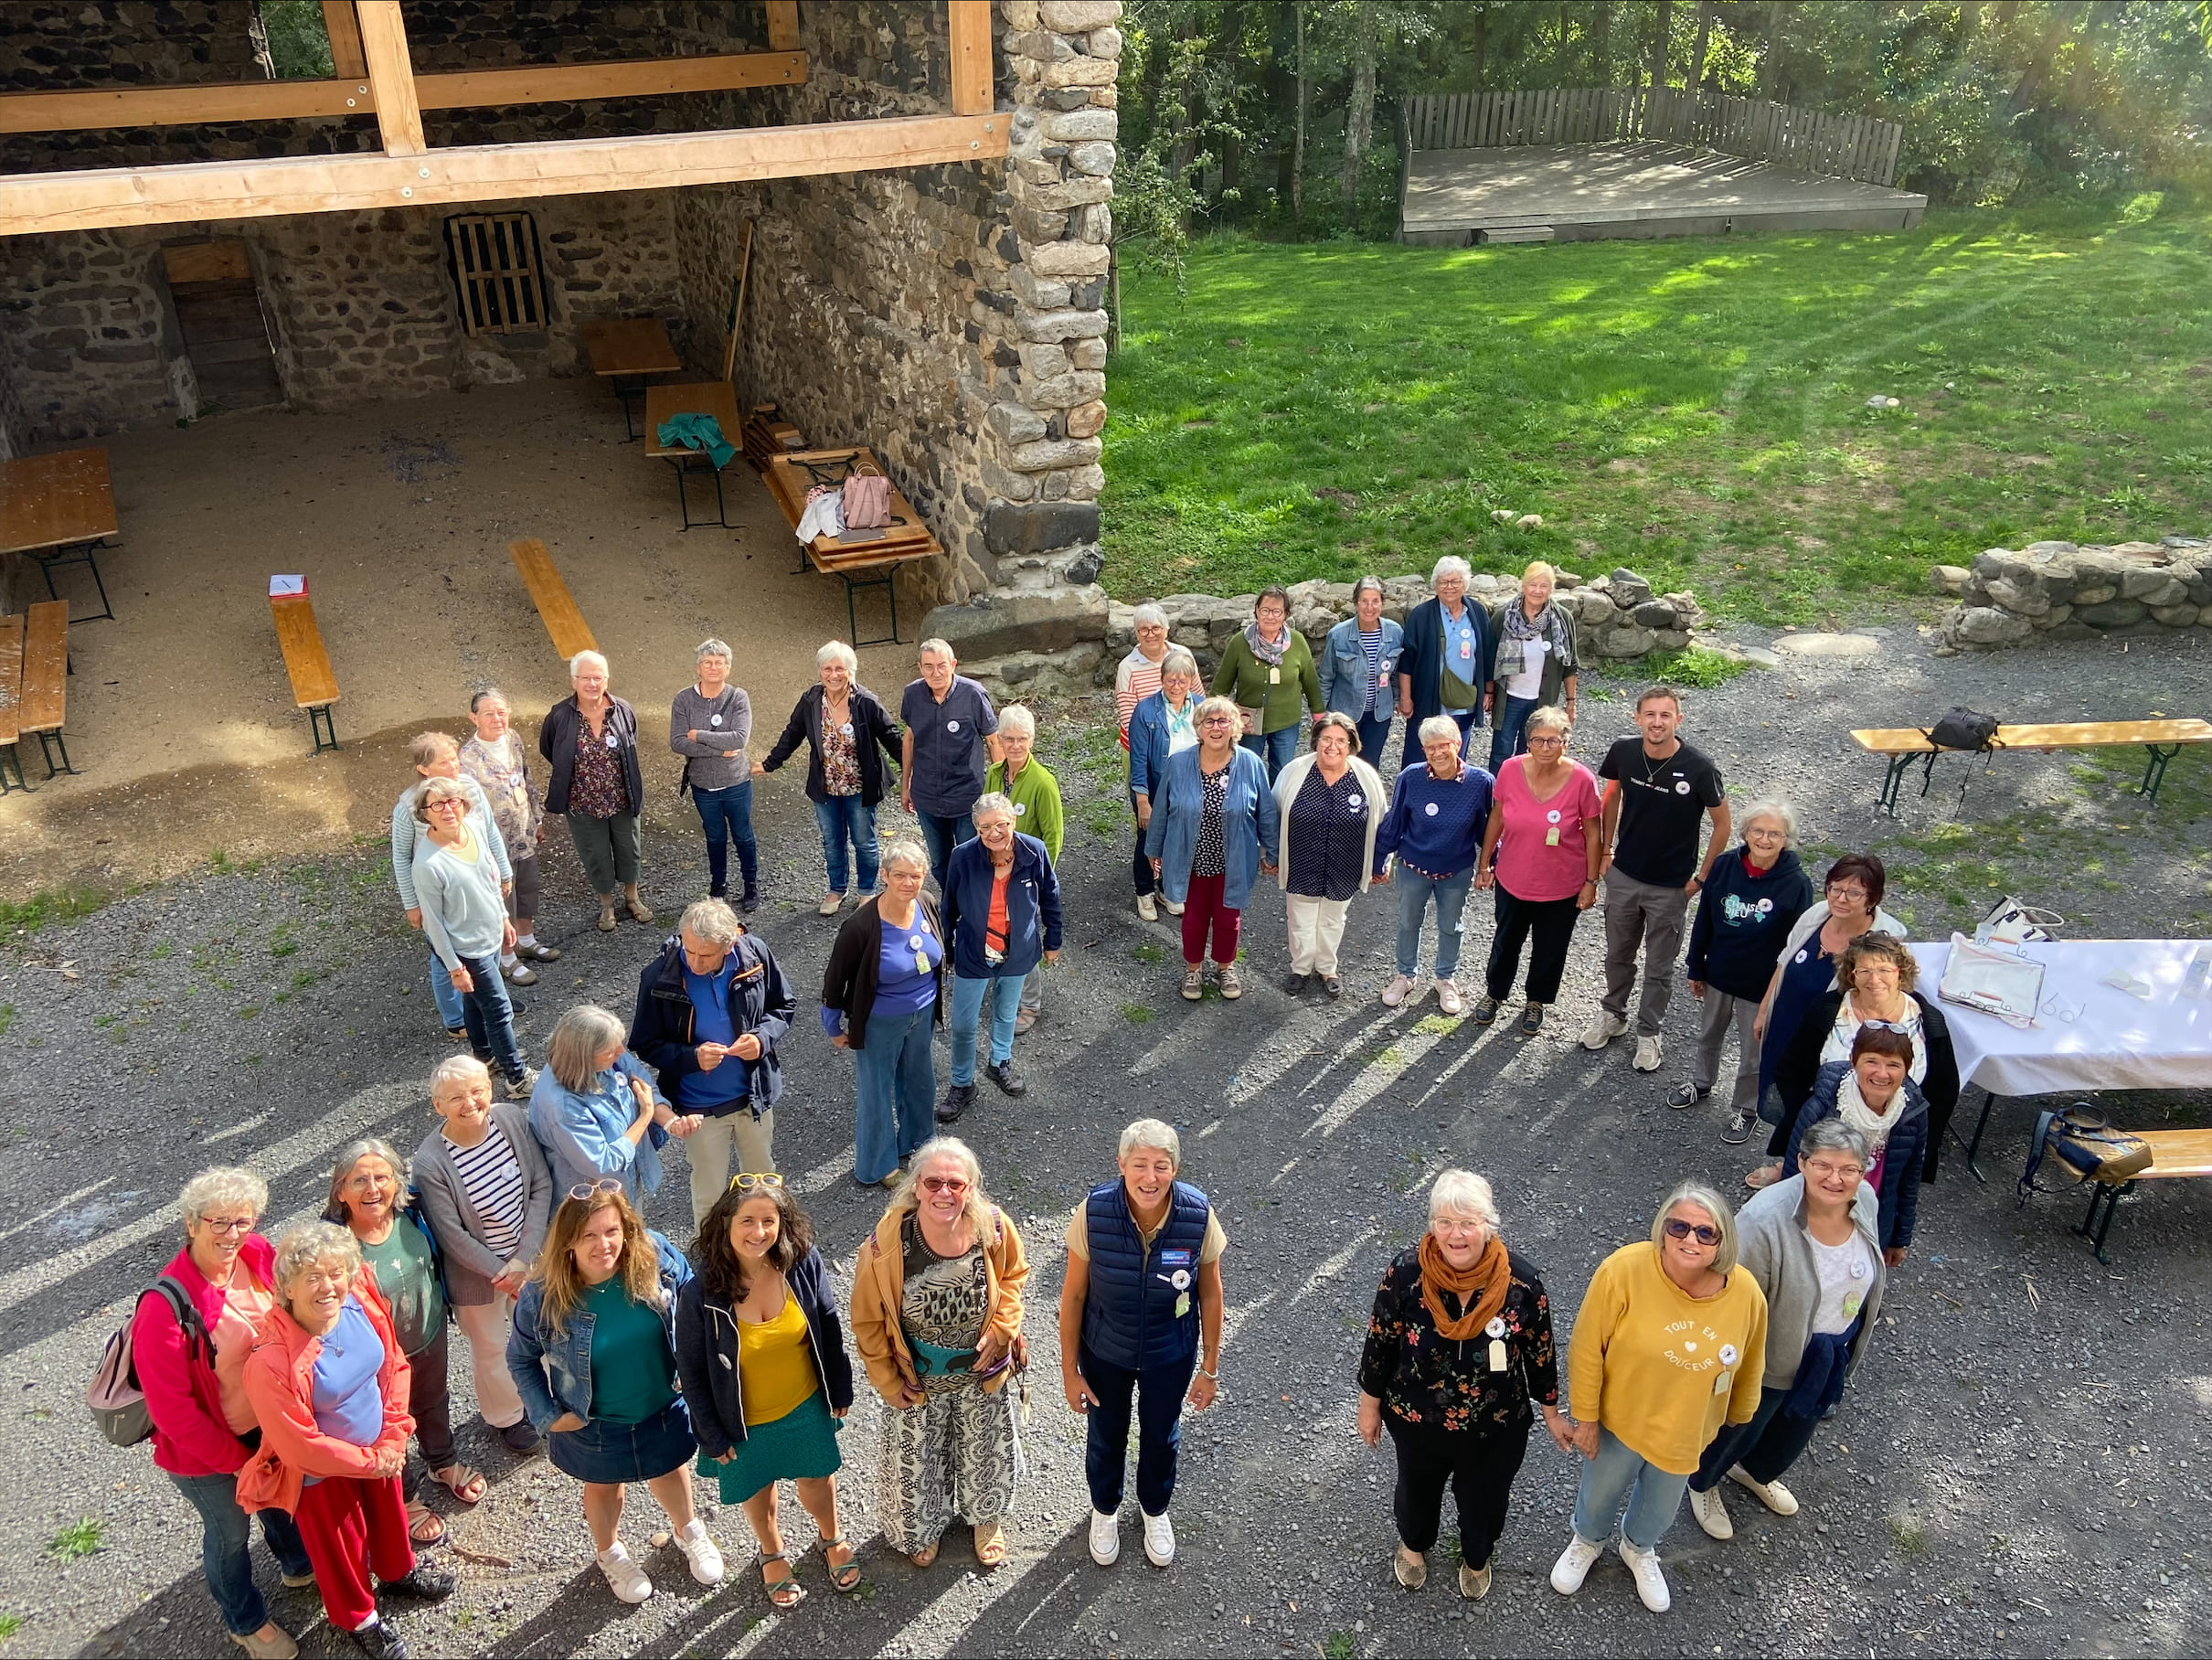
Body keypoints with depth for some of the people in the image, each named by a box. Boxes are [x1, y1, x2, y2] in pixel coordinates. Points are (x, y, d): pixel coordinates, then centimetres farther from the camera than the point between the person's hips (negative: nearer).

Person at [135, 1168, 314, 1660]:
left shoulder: (261, 1258, -18)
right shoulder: (166, 1307, -32)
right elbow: (172, 1409, -23)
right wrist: (235, 1459, -14)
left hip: (267, 1423, 5)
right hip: (205, 1450, -4)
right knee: (231, 1533, 20)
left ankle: (299, 1565, 60)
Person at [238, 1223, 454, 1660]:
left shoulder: (362, 1302, -21)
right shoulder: (271, 1361, -36)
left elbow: (394, 1365, -4)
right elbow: (298, 1444, -26)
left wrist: (393, 1438, -9)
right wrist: (369, 1462, -16)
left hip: (379, 1450, 5)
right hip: (320, 1473, -5)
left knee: (388, 1512, 31)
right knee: (339, 1546, 22)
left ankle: (398, 1571, 62)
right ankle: (359, 1619, 50)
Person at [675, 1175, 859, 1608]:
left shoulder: (804, 1264, -23)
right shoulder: (700, 1293, -29)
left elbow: (830, 1332, -6)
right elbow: (692, 1373, -15)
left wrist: (840, 1391, 3)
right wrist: (713, 1437, -7)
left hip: (806, 1406, 1)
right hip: (744, 1422, -1)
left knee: (816, 1479, 24)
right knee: (758, 1489, 25)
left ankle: (833, 1539, 57)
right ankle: (773, 1554, 57)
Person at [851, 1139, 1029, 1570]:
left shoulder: (994, 1228, -25)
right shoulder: (887, 1244, -30)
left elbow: (1013, 1276, -2)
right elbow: (868, 1320, -14)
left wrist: (1001, 1330, -15)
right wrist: (888, 1381, -8)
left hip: (983, 1374, 2)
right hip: (917, 1381, -1)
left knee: (986, 1452, 27)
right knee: (915, 1459, 23)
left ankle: (985, 1518, 60)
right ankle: (923, 1526, 57)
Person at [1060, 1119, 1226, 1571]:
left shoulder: (1198, 1215, -28)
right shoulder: (1094, 1212, -30)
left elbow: (1210, 1294, -11)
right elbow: (1073, 1293, -15)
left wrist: (1209, 1368, -2)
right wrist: (1070, 1369, -7)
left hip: (1171, 1356, 1)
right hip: (1104, 1352, 0)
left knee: (1161, 1438, 26)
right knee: (1105, 1437, 25)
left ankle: (1155, 1510, 58)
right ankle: (1104, 1510, 58)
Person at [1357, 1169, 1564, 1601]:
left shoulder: (1521, 1283, -26)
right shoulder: (1405, 1273, -27)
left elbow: (1539, 1352, -8)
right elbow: (1380, 1343, -11)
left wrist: (1551, 1412, 5)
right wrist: (1370, 1406, 0)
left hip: (1495, 1430, 0)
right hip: (1416, 1421, 0)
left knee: (1483, 1498, 27)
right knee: (1418, 1489, 29)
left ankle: (1477, 1557, 61)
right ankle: (1413, 1543, 63)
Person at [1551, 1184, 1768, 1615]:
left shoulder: (1746, 1294, -23)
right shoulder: (1624, 1271, -32)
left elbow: (1748, 1365, -3)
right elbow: (1587, 1350, -20)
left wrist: (1740, 1414, 12)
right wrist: (1585, 1418, -13)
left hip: (1687, 1431, 2)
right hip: (1620, 1419, -2)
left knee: (1662, 1505, 29)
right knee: (1600, 1492, 26)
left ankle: (1640, 1549, 62)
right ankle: (1588, 1541, 60)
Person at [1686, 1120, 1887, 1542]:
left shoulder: (1865, 1201, -16)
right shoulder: (1765, 1220, -38)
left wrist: (1859, 1331, 18)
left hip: (1834, 1353, 6)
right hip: (1772, 1354, -6)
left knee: (1798, 1425, 31)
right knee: (1741, 1426, 20)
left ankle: (1754, 1472, 62)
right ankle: (1703, 1484, 52)